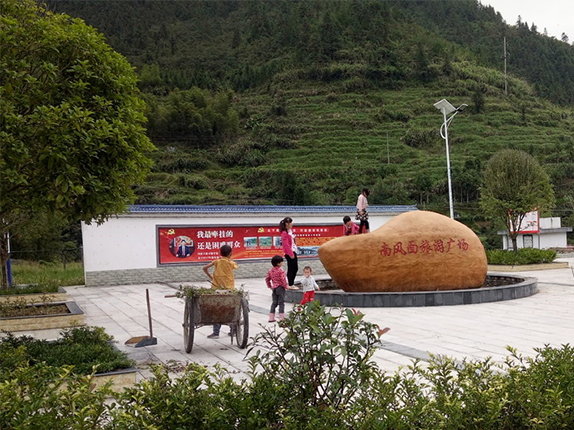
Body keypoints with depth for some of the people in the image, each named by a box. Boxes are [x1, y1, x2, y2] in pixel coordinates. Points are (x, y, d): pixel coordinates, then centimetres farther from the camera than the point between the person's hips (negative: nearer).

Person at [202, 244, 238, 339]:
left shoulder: (217, 261, -1)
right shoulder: (231, 263, -3)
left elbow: (205, 268, -6)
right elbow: (236, 266, 18)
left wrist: (210, 277, 5)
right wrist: (229, 258, 16)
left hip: (217, 289, 0)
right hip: (229, 289, 0)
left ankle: (216, 332, -3)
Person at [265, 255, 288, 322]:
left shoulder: (270, 270, 7)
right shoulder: (281, 270, -14)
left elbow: (267, 279, 12)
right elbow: (283, 279, -20)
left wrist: (269, 286, 21)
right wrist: (286, 286, -7)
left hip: (274, 288, 6)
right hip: (280, 288, -6)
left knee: (274, 302, 14)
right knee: (281, 302, 1)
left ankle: (271, 318, 14)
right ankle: (281, 318, 2)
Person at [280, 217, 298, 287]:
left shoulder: (290, 230, 12)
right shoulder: (284, 233, -16)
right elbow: (286, 245, -20)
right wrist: (291, 254, -20)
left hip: (293, 252, 9)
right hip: (289, 253, -9)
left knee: (295, 268, 15)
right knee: (290, 269, -2)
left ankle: (292, 283, 25)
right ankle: (290, 285, 6)